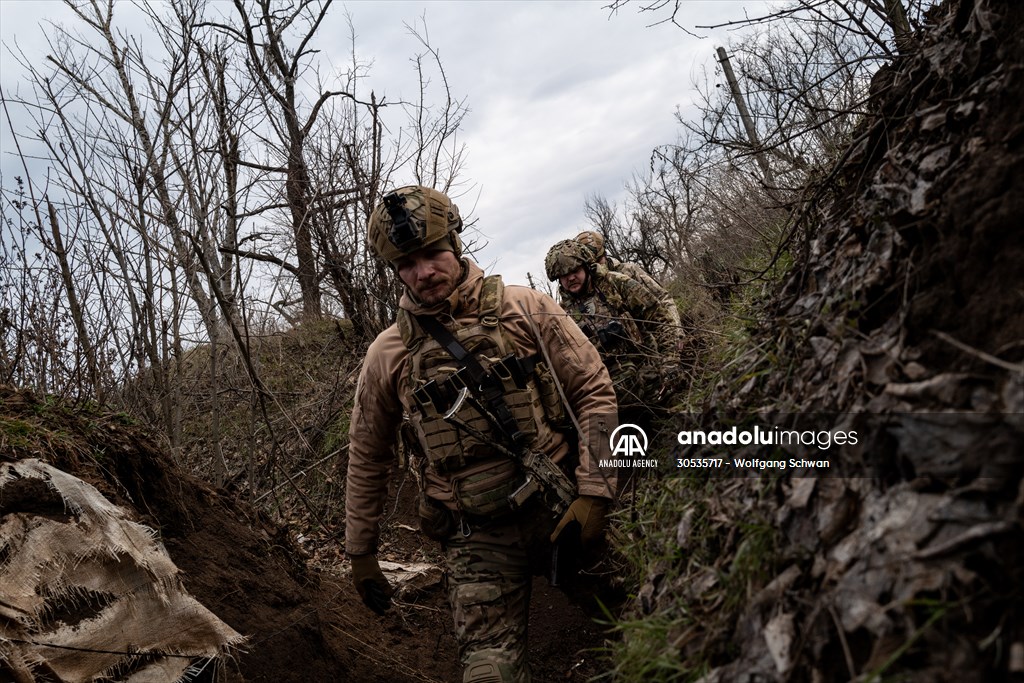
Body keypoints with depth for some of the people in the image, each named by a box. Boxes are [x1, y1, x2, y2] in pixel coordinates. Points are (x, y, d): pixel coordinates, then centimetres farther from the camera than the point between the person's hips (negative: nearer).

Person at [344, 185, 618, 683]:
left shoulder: (525, 310, -1)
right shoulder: (388, 354, 2)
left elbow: (595, 392, 0)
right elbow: (367, 459, 13)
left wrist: (593, 492, -9)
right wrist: (360, 554, 16)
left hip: (563, 509, 0)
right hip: (478, 538, 0)